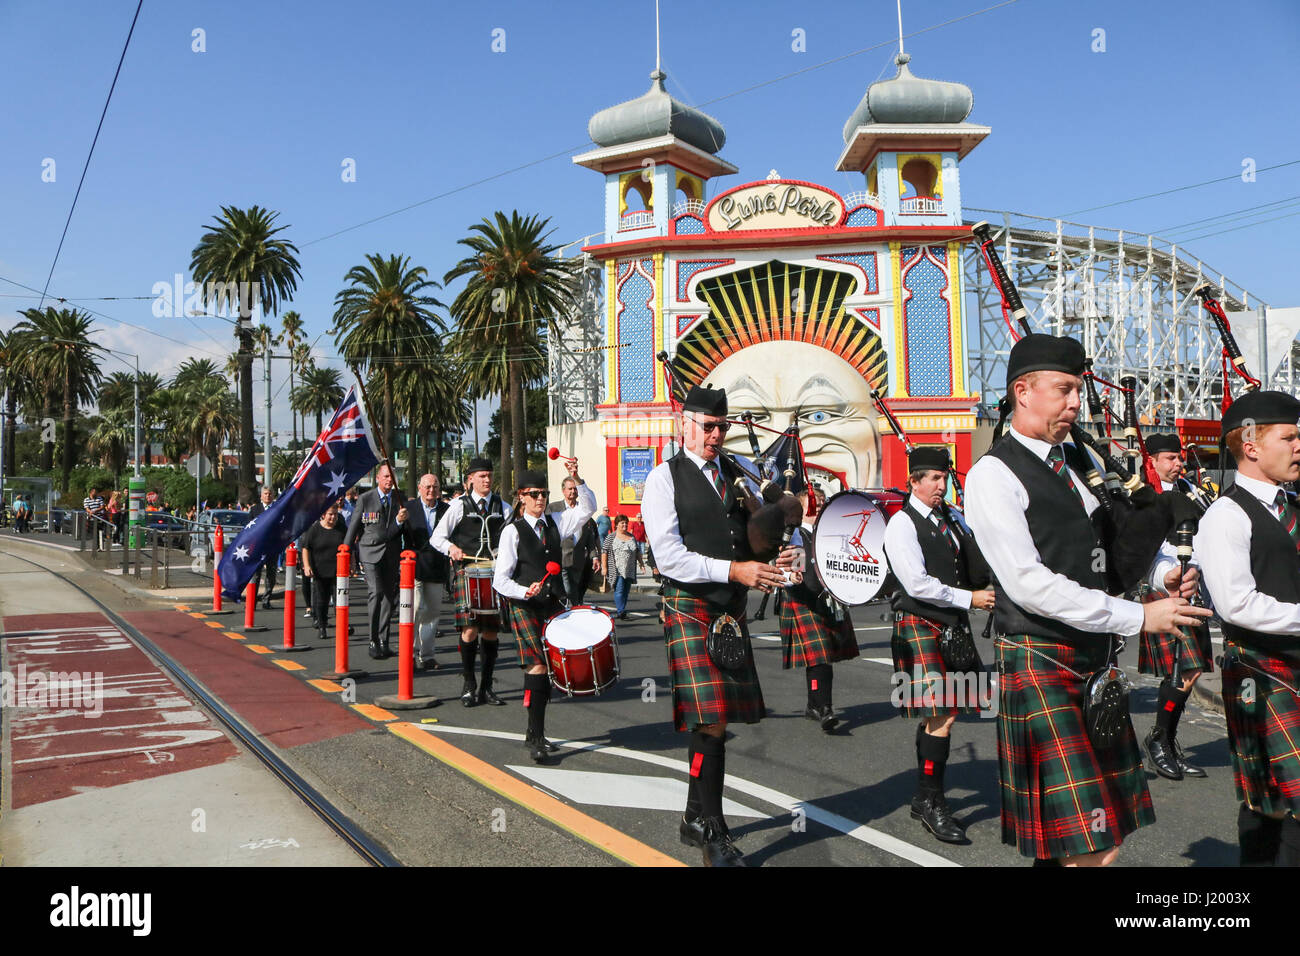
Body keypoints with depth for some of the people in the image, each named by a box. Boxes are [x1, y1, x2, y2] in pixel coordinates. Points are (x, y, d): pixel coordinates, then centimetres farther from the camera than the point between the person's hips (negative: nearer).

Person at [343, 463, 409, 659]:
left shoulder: (400, 498, 7)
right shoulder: (365, 499, 0)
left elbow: (403, 530, 5)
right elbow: (353, 527, 6)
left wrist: (400, 521, -18)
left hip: (392, 554, 3)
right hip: (371, 551, -3)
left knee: (390, 596, 6)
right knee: (375, 593, -16)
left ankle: (383, 641, 17)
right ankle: (374, 641, -8)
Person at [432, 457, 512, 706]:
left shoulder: (503, 507, 13)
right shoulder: (459, 506, 6)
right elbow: (437, 536, 5)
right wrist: (451, 547, -15)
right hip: (466, 571, -3)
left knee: (491, 630, 4)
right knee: (470, 629, -9)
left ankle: (486, 687, 14)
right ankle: (468, 685, 6)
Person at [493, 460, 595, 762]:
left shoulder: (555, 522, 11)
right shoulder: (512, 531, -3)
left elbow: (587, 509, 0)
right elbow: (500, 579, -6)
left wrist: (576, 478, -12)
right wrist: (523, 591, -23)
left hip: (553, 604, 5)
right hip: (524, 607, -4)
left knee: (551, 666, 4)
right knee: (537, 666, -12)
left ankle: (535, 734, 19)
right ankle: (536, 739, -4)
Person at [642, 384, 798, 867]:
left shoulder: (736, 476, 14)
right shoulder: (665, 478, -4)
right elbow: (669, 557, -13)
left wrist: (775, 557, -5)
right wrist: (733, 570, -20)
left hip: (732, 610, 6)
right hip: (690, 607, -6)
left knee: (718, 720, 11)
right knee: (712, 720, -10)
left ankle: (696, 818, 26)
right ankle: (712, 831, 4)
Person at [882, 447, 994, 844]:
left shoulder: (953, 518, 14)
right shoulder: (902, 524, -9)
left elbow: (976, 567, 17)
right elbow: (917, 584, -16)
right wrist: (970, 598, -12)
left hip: (954, 627, 7)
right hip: (920, 627, -7)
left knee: (942, 716, 10)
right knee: (940, 717, -12)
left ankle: (925, 801, 22)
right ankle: (930, 801, 0)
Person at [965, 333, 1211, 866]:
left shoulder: (1079, 462, 14)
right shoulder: (993, 476, -11)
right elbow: (1030, 584, -19)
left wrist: (1164, 571, 0)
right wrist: (1138, 617, -17)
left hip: (1098, 661, 8)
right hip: (1043, 667, -7)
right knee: (1093, 852, -7)